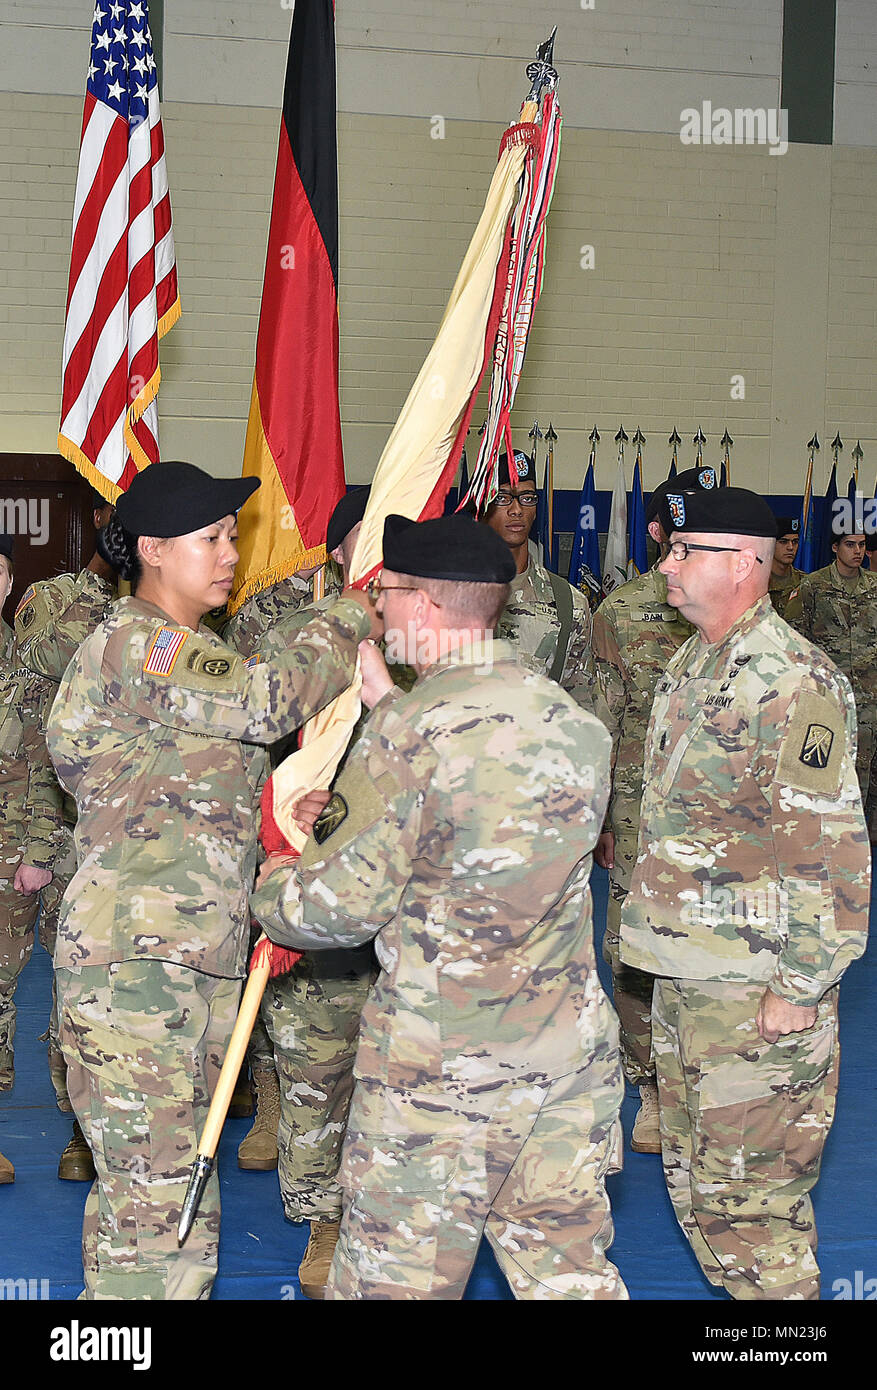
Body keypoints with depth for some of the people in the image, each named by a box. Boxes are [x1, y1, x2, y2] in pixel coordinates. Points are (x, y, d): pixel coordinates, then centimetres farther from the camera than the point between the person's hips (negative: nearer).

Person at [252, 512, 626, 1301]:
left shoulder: (412, 732, -17)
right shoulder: (572, 719, 3)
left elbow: (341, 906, -13)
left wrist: (271, 888, 7)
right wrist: (385, 700, 21)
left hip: (442, 1062, -6)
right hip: (573, 1049, 6)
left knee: (397, 1279, 7)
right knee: (569, 1265, 15)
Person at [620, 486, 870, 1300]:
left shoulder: (792, 683, -19)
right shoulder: (692, 663, 11)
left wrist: (800, 989, -20)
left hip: (756, 987, -9)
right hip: (682, 971, 9)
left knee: (750, 1189, -1)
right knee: (692, 1174, 18)